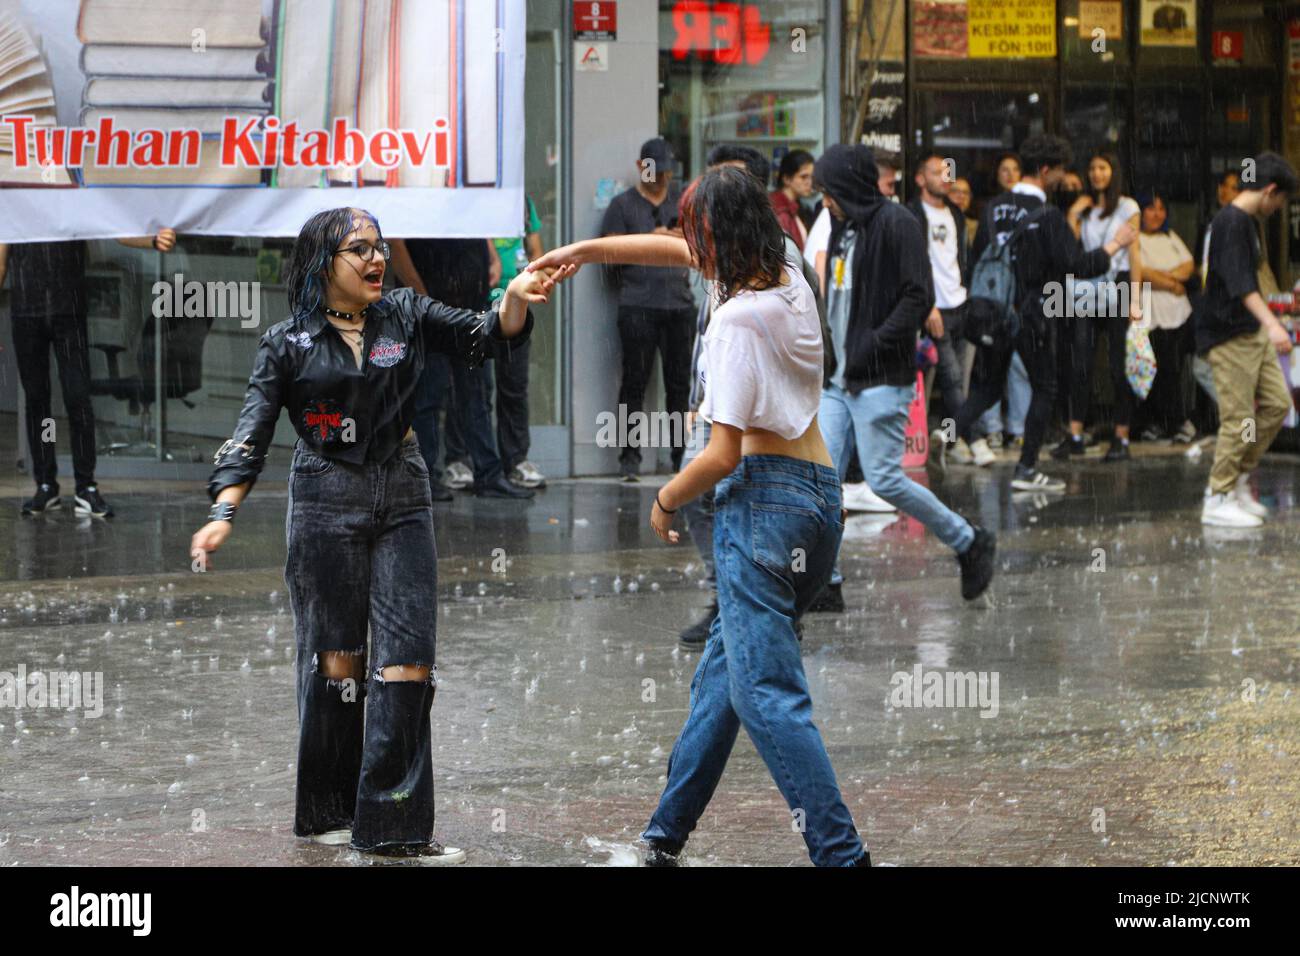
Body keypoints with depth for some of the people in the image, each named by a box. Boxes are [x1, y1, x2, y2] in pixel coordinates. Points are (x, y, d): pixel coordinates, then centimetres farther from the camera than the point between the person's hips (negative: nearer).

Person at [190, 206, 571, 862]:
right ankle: (326, 813, 18)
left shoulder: (406, 316, 7)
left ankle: (391, 826, -4)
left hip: (403, 500, 3)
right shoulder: (288, 343, -1)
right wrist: (222, 516, -17)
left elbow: (484, 336, 0)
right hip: (326, 503, -3)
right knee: (336, 658, 3)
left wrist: (517, 297, -21)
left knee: (408, 658, -6)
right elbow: (251, 436, -5)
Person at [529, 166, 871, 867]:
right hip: (820, 493, 10)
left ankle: (842, 854, -18)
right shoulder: (788, 276, 10)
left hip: (762, 494, -9)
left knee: (765, 692, -11)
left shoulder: (739, 319, -15)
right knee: (722, 670, 18)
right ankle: (666, 835, 27)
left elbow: (724, 454, -15)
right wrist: (584, 251, 28)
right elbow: (677, 251, 25)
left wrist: (665, 502, 2)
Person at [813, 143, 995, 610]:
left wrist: (872, 346, -19)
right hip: (837, 379, 8)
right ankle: (826, 583, 5)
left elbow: (919, 297, -18)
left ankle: (970, 543, 12)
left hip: (881, 379, -8)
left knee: (884, 479, -7)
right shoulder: (843, 229, 16)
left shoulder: (896, 224, -11)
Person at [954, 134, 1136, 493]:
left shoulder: (994, 208, 4)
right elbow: (1079, 265, -16)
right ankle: (1026, 468, 8)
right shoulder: (1047, 215, -14)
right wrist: (1116, 243, -3)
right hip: (1033, 312, -5)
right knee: (1044, 389, 9)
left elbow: (976, 258, 10)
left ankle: (955, 429, -12)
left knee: (987, 385, 14)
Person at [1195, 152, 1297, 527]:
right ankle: (1218, 499, 0)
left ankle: (1239, 479, 16)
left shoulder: (1244, 222, 15)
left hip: (1252, 332, 10)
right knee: (1239, 418, -8)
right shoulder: (1231, 222, -17)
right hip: (1228, 335, -10)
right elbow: (1239, 282, -28)